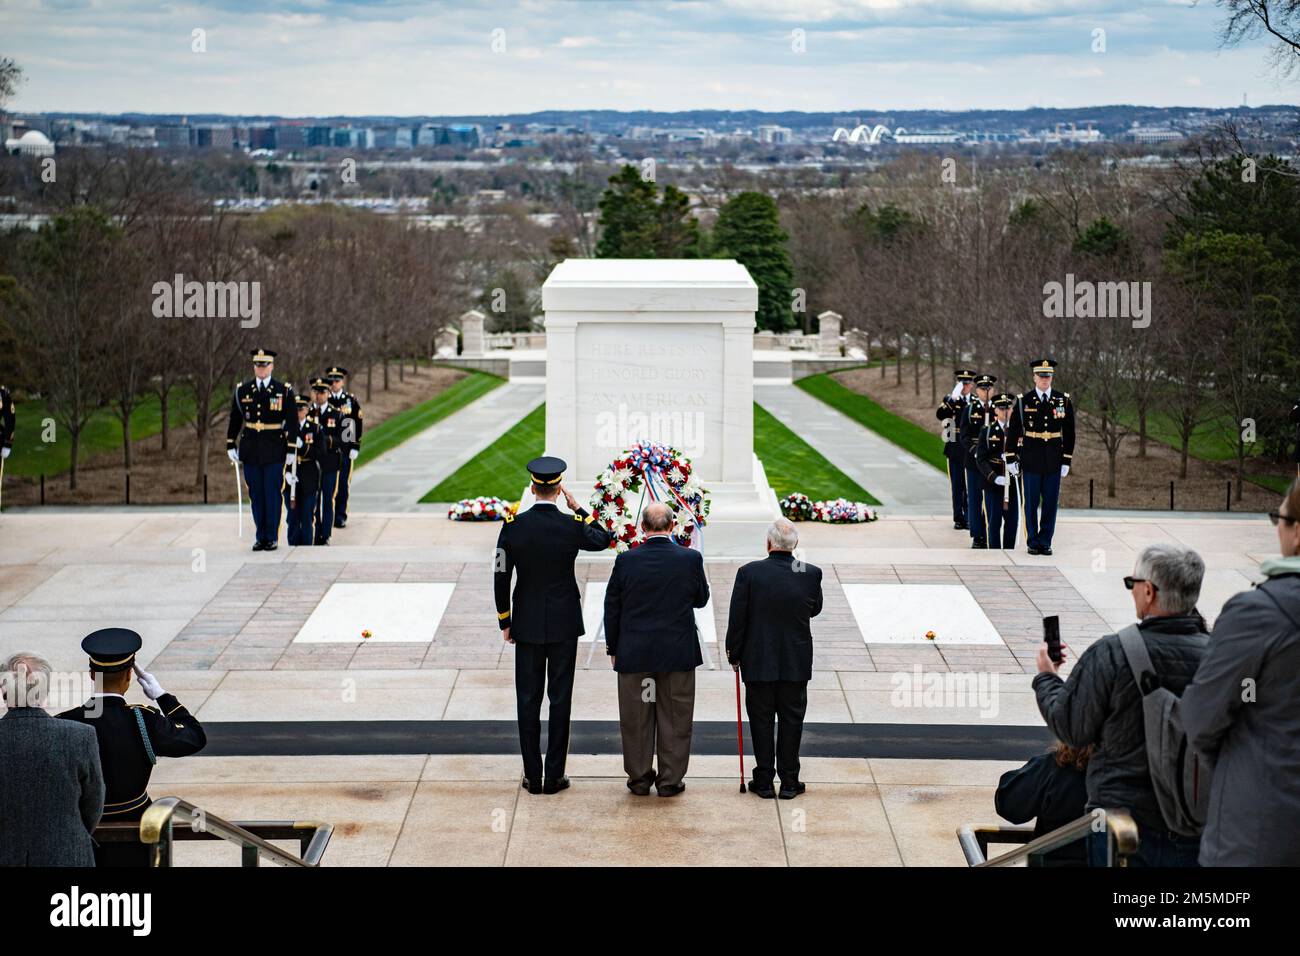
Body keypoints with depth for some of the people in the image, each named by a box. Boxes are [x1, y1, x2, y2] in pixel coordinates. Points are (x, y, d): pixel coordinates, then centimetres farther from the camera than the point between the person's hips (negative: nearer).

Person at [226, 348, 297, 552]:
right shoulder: (242, 391, 6)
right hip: (250, 450, 3)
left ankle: (272, 537, 8)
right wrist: (231, 445, 8)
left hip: (274, 451, -2)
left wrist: (291, 450, -3)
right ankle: (261, 537, 13)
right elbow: (235, 420, 12)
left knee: (272, 494, -1)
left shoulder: (284, 391, -1)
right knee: (255, 495, 6)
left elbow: (292, 423, 0)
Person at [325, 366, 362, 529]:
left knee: (343, 484, 1)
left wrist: (355, 448, -3)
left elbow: (358, 425, 4)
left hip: (345, 449, 0)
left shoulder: (352, 401, 4)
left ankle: (340, 517, 8)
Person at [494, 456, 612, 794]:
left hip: (527, 626, 1)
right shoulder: (572, 525, -10)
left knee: (528, 701, 7)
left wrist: (505, 623, 6)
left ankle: (532, 776, 10)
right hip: (565, 625, -1)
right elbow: (603, 539, 12)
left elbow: (500, 577, -4)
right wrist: (578, 508, 9)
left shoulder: (513, 526, -8)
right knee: (560, 699, 6)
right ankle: (554, 776, 8)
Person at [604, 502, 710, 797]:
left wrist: (613, 648, 10)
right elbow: (701, 599, 7)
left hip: (634, 653, 0)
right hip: (678, 652, 0)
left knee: (636, 719, 11)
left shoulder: (626, 560, -9)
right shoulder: (691, 559, -9)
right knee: (675, 719, 10)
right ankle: (670, 780, 14)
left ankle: (639, 778, 19)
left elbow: (612, 608, -1)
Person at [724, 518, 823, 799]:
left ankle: (764, 781, 15)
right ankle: (789, 782, 16)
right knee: (791, 720, 12)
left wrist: (734, 655, 3)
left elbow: (737, 619, -9)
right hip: (796, 664, 1)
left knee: (761, 721, 10)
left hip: (758, 662, -1)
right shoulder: (811, 574, -9)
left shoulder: (749, 573, -14)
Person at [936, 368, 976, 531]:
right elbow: (940, 415, -17)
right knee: (957, 486, 3)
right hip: (955, 449, -1)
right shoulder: (950, 399, 2)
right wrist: (952, 399, -29)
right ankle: (959, 519, 6)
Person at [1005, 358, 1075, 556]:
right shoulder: (1023, 401, -1)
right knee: (1031, 503, 2)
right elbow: (1013, 431, 3)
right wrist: (1011, 458, 0)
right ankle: (1033, 542, 11)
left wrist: (1066, 461, 4)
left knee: (1050, 502, 4)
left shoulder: (1063, 400, 3)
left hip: (1054, 460, 1)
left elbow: (1069, 433, 7)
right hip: (1030, 460, -1)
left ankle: (1045, 542, 13)